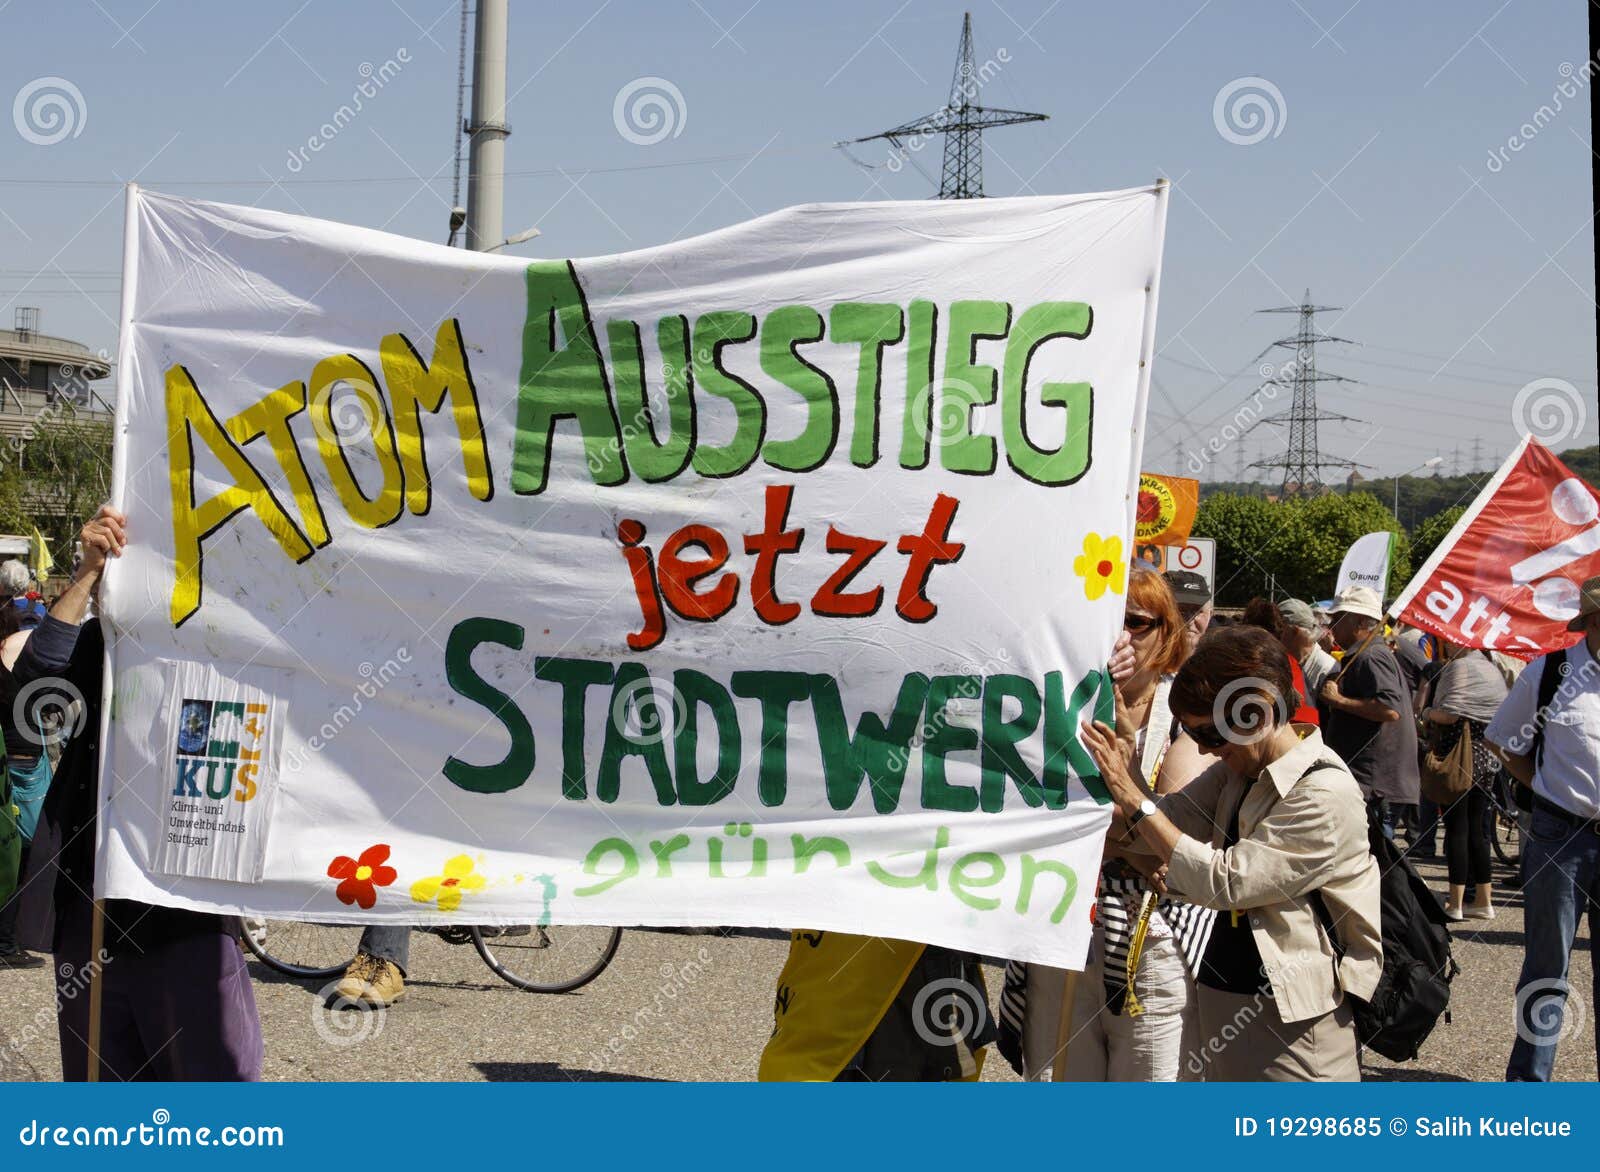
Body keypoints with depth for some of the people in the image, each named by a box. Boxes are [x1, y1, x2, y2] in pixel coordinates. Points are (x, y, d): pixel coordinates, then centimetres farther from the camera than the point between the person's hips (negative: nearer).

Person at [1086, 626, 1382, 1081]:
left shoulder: (1325, 796, -20)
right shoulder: (1241, 768, 8)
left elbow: (1224, 882, -22)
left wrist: (1132, 797, -20)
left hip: (1292, 1013, -8)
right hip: (1225, 995, 8)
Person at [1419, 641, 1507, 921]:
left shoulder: (1459, 667, -13)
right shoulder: (1492, 669, 13)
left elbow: (1450, 714, -21)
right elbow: (1500, 714, 17)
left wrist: (1428, 713, -1)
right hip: (1488, 757, 8)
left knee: (1456, 828, -4)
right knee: (1476, 829, 13)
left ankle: (1455, 904, -3)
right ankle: (1483, 900, 16)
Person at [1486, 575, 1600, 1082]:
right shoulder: (1548, 672, -4)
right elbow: (1502, 740, 10)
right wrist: (1549, 787, 0)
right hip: (1559, 837, -1)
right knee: (1547, 969, 7)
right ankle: (1528, 1080, 17)